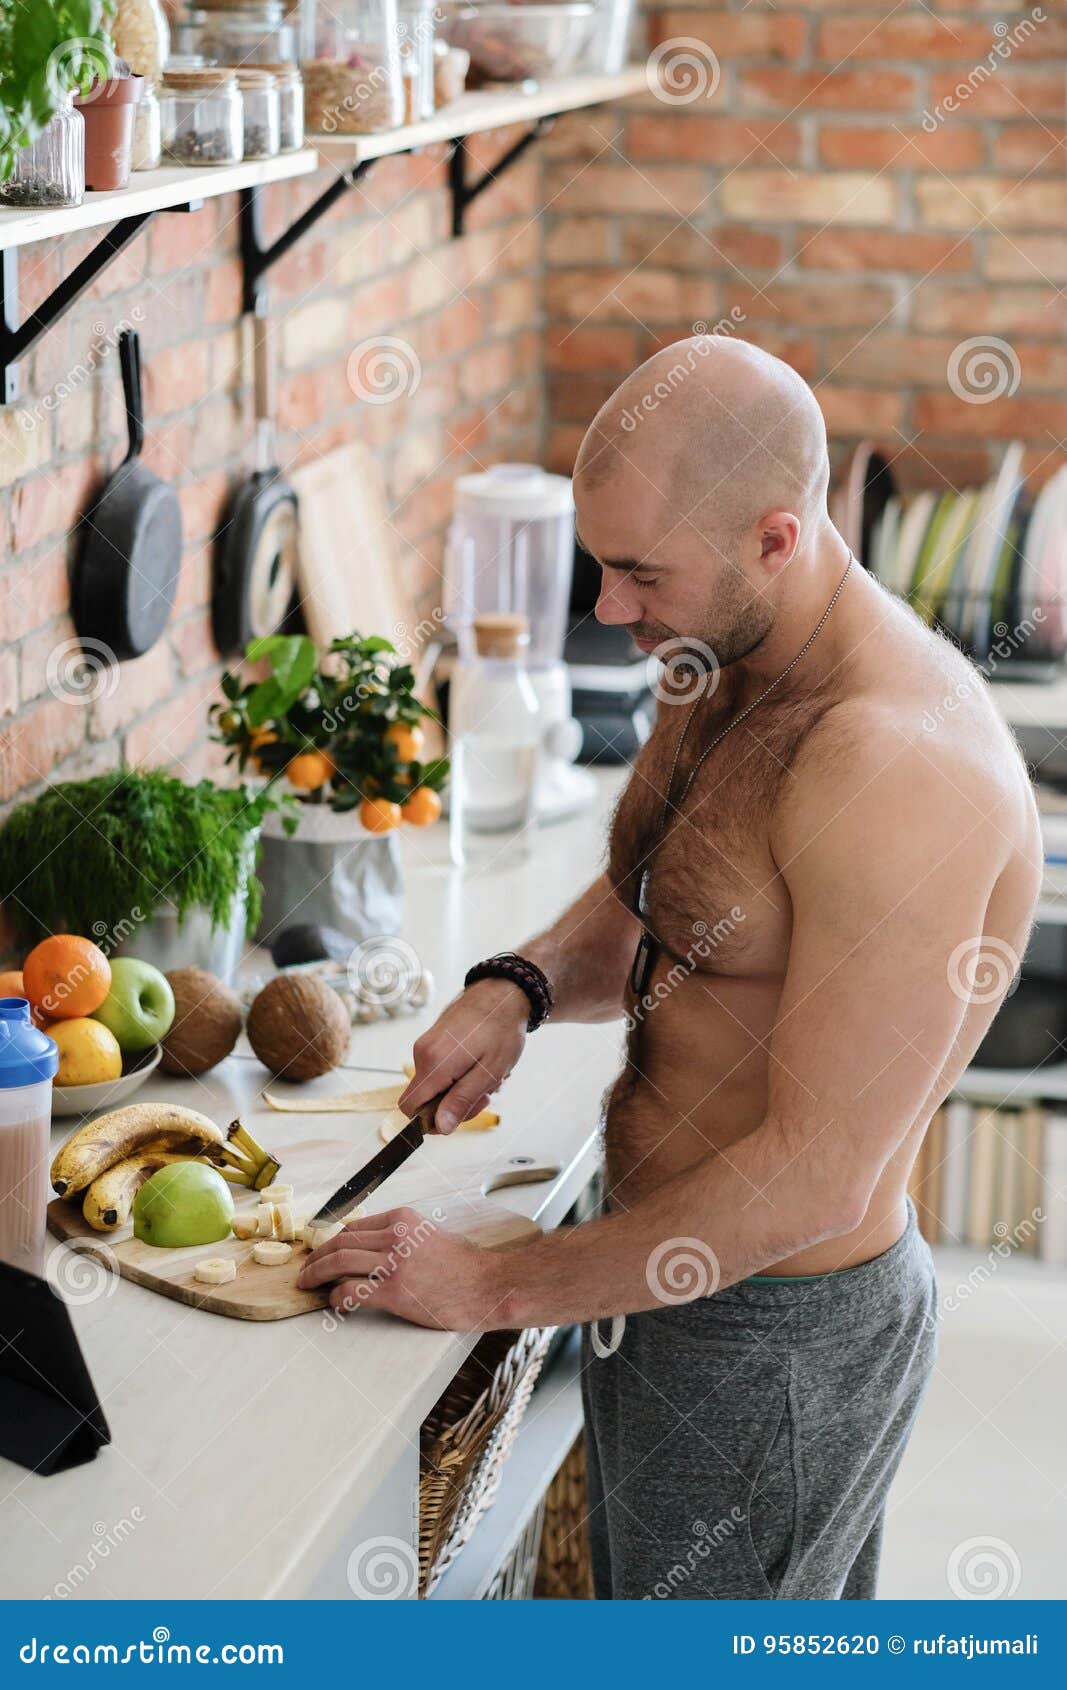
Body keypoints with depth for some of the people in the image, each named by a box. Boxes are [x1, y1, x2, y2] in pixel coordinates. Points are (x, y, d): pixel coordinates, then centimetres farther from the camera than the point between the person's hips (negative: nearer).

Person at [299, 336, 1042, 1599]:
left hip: (772, 1339, -9)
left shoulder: (894, 776, -29)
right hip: (674, 1281, 9)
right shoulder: (721, 674, 2)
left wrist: (500, 1286, -19)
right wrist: (518, 986, -5)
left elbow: (815, 1176, -27)